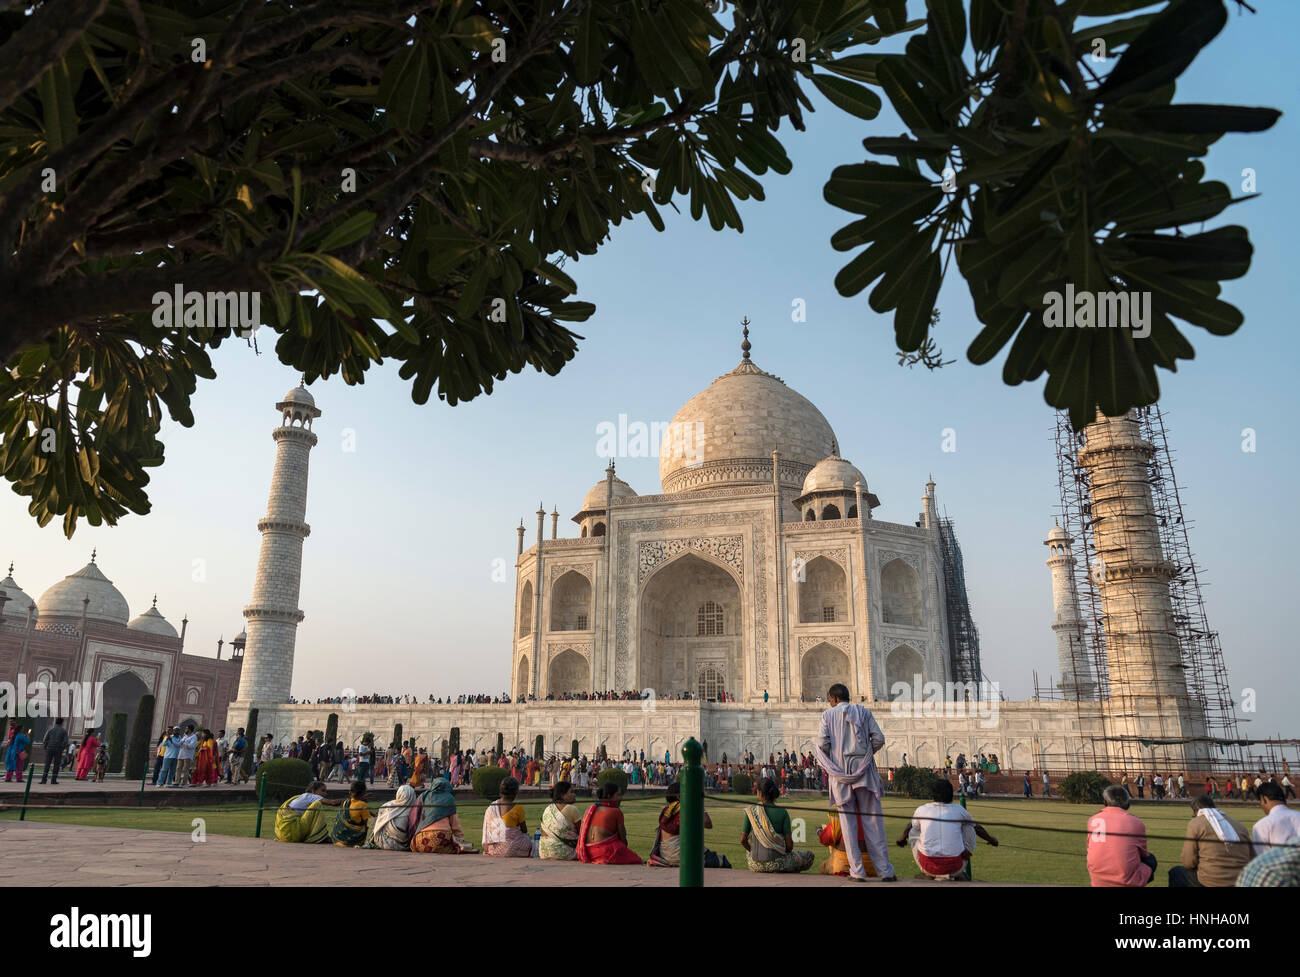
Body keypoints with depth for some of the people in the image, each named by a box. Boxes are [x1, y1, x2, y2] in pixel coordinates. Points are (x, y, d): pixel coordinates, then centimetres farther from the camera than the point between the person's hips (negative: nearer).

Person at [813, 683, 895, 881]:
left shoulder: (828, 714, 5)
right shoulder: (863, 711, 9)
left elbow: (822, 743, -6)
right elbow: (878, 739, 1)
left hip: (840, 771, -1)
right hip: (864, 769, 1)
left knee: (848, 821, 4)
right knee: (873, 820, 4)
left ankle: (857, 871, 2)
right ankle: (884, 870, 3)